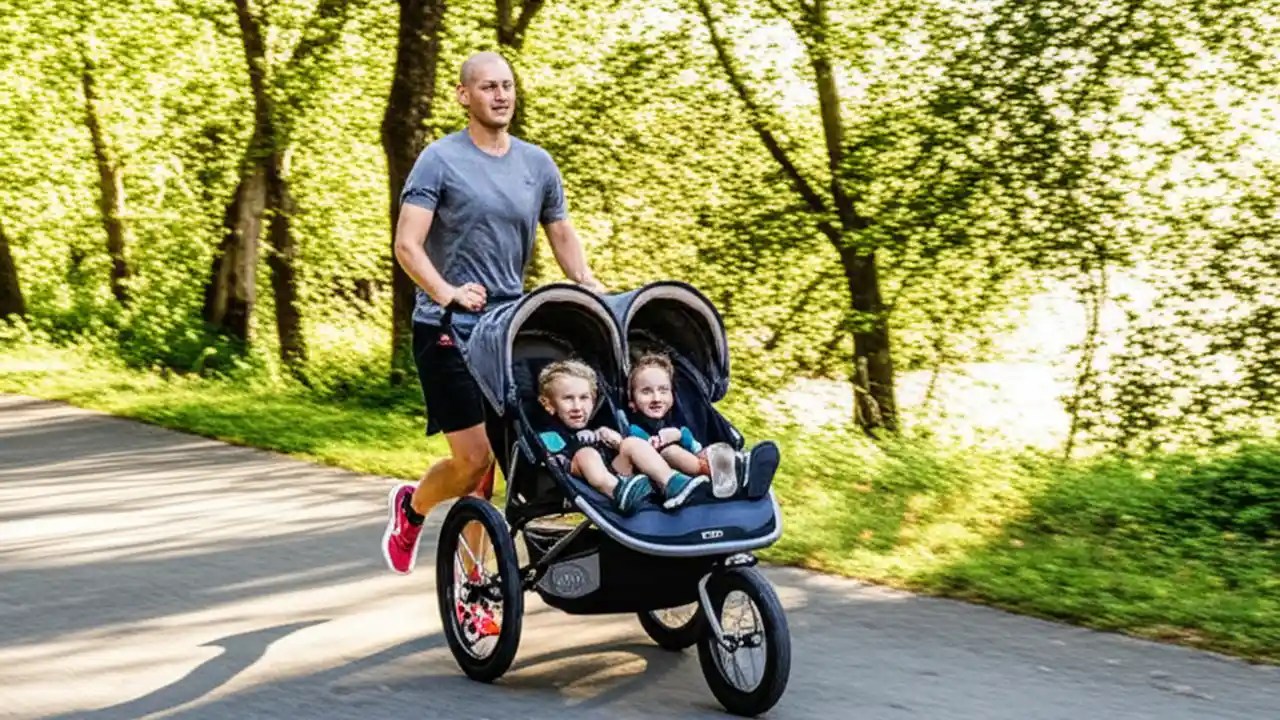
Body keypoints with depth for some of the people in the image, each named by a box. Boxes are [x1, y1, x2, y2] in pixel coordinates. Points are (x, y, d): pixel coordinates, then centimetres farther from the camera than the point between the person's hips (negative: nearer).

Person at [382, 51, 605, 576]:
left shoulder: (537, 164, 10)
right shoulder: (440, 160, -5)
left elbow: (562, 235, 17)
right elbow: (407, 244, -12)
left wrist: (589, 286, -2)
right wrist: (447, 292, -28)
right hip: (447, 330, -4)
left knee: (493, 460, 1)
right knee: (474, 459, -9)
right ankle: (412, 505, 22)